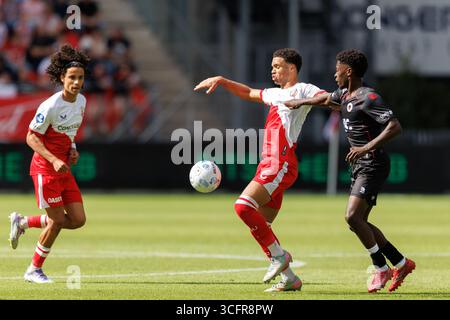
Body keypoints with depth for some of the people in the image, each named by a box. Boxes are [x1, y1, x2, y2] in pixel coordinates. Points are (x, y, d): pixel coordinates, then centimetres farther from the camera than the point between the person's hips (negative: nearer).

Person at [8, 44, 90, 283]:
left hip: (65, 169, 8)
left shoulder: (81, 101, 4)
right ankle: (34, 270, 13)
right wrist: (54, 160, -27)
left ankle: (22, 222, 22)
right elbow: (31, 138, -17)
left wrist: (72, 149, 3)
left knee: (78, 220, 3)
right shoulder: (50, 106, -20)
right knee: (57, 221, -6)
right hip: (45, 169, -8)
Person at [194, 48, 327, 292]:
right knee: (260, 228, 4)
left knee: (243, 205, -24)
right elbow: (248, 93, 41)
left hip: (281, 164, -9)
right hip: (268, 163, 9)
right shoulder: (275, 94, 26)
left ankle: (279, 255, -13)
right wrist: (221, 81, 34)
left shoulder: (302, 90, 0)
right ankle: (289, 279, 8)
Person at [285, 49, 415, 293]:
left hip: (373, 166, -10)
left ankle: (381, 268, -7)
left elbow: (395, 127, -25)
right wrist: (299, 103, 46)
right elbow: (326, 98, 35)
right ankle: (401, 263, 15)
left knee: (353, 216, -20)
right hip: (360, 166, 10)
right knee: (358, 222, 7)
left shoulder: (368, 98, -17)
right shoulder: (345, 95, 12)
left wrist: (367, 148, -30)